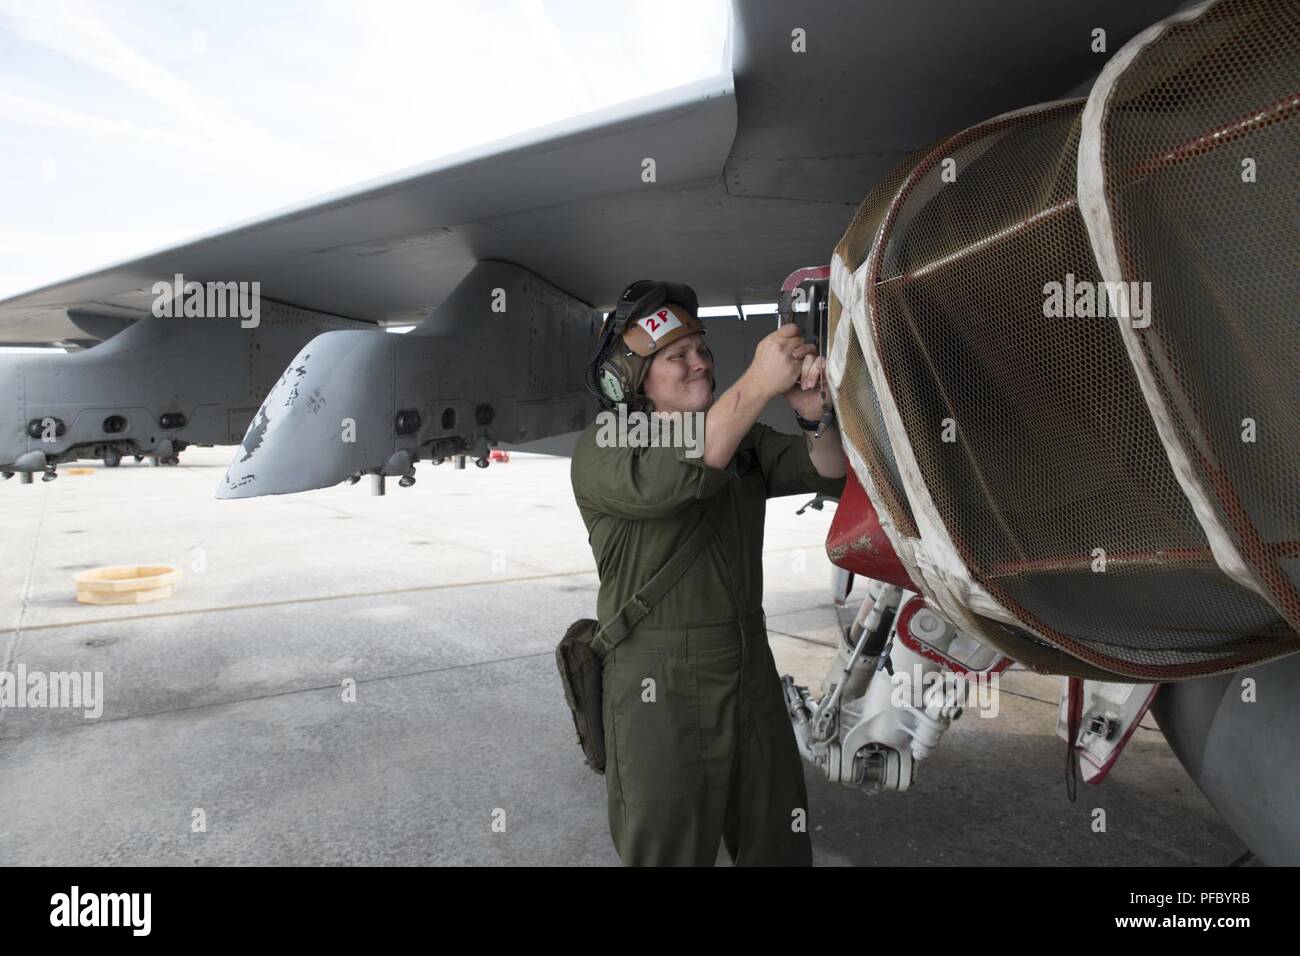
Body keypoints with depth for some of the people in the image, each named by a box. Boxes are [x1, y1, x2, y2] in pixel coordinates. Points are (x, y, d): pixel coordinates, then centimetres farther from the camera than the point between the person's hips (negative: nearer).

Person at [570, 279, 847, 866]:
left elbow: (831, 474, 0)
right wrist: (757, 386, -32)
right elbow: (665, 481, -29)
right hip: (659, 687, -5)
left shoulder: (742, 439, 10)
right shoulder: (602, 447, -7)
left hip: (753, 669, 6)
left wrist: (816, 415, -19)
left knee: (780, 847, 17)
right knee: (669, 852, 7)